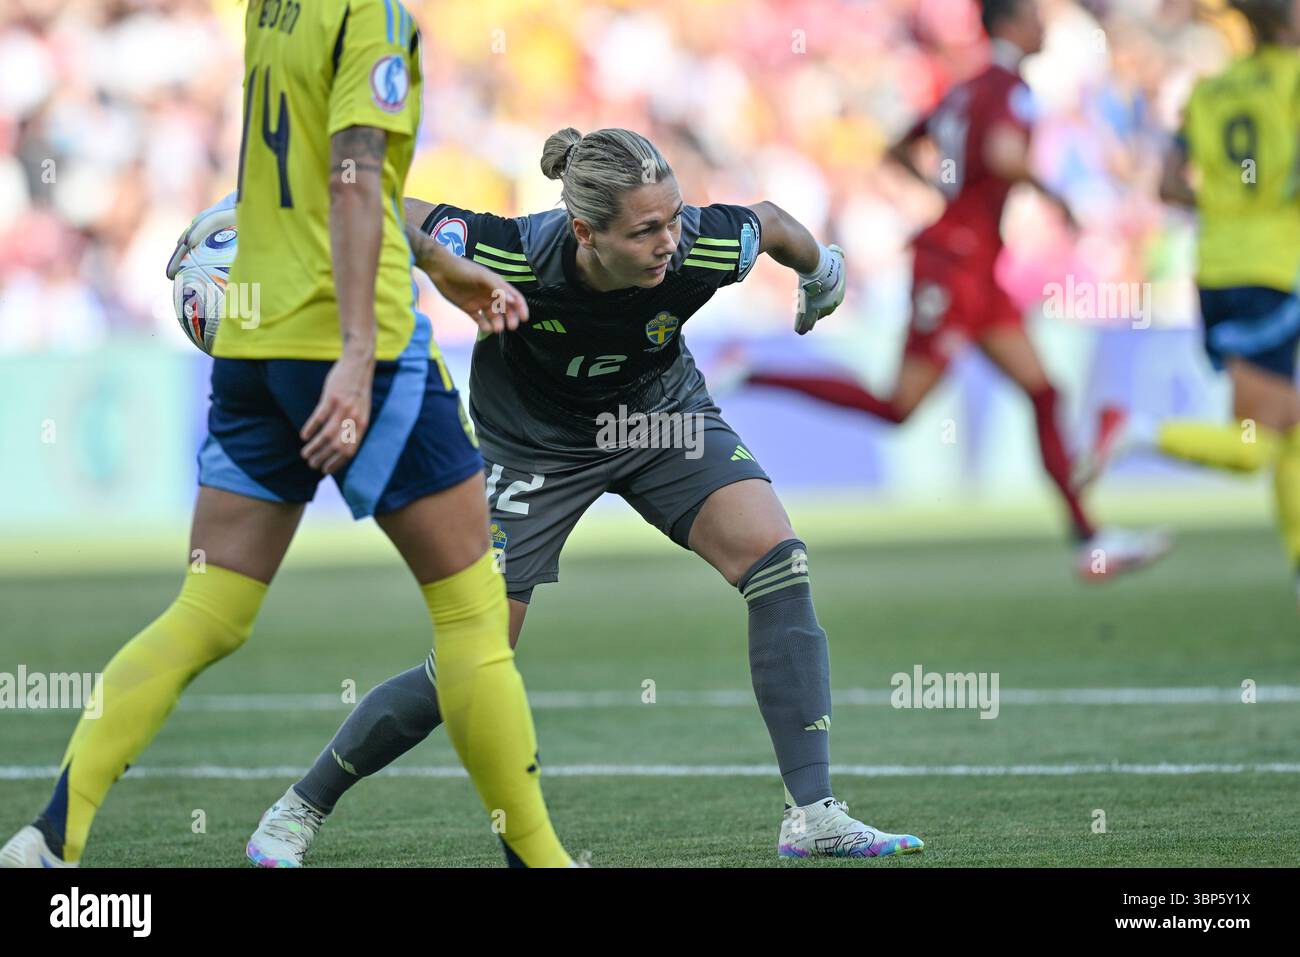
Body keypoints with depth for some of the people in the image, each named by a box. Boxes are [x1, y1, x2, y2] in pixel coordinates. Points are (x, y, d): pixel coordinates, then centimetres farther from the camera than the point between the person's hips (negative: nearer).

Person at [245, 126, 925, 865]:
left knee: (780, 559, -20)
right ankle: (301, 810, 17)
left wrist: (822, 271, 14)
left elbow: (772, 223, -6)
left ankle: (812, 816, -16)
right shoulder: (512, 258, -38)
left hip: (661, 413, 3)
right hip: (533, 440, -2)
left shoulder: (705, 247, -31)